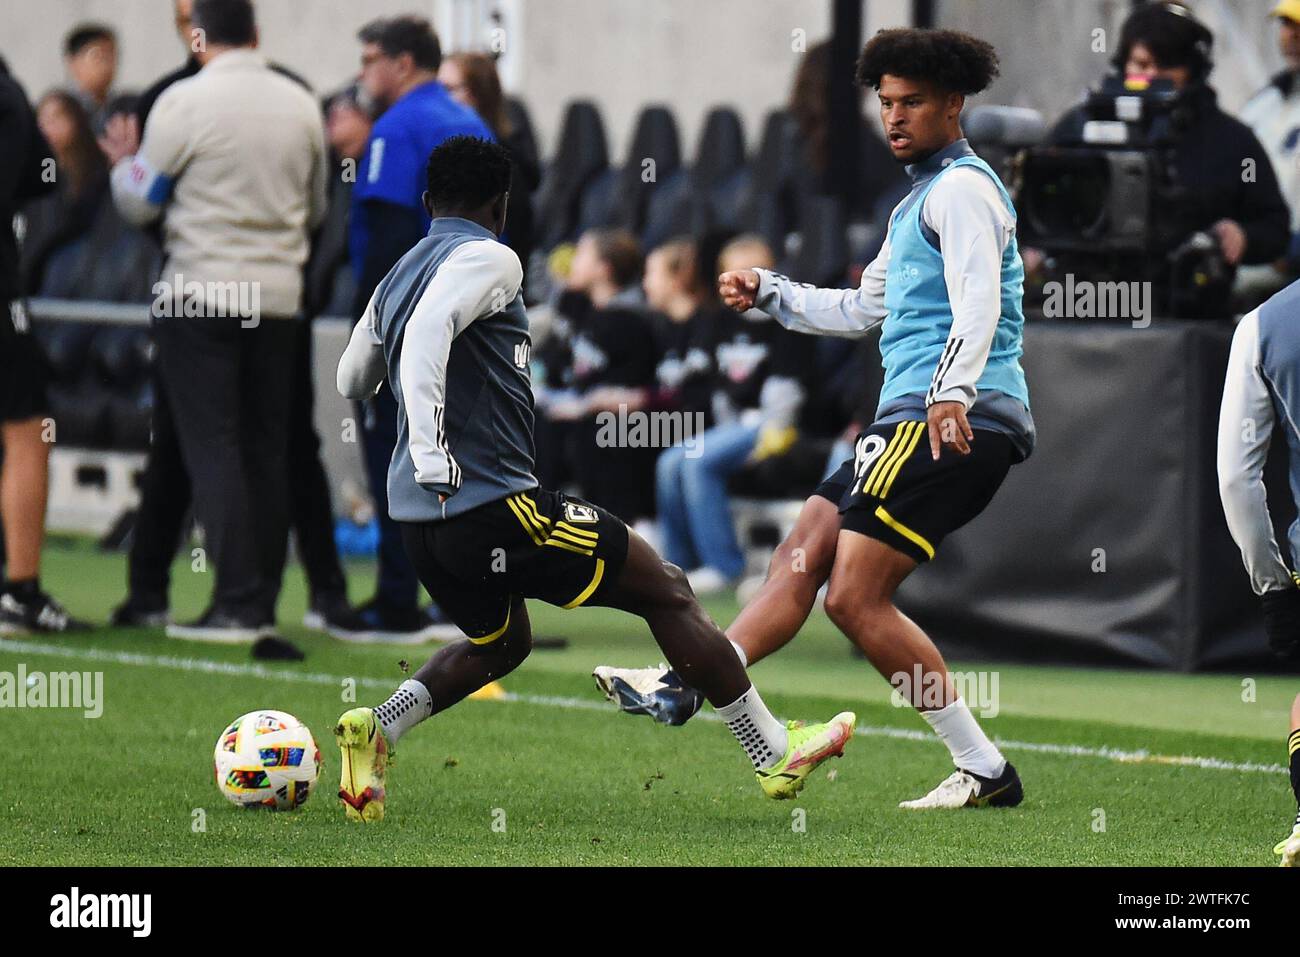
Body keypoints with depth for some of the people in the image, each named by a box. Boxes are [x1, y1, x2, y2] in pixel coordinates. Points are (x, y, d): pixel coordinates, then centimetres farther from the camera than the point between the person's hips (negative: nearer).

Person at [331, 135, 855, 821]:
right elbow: (428, 328, -27)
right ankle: (774, 753, 8)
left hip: (418, 523, 9)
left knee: (499, 643, 31)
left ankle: (378, 728, 8)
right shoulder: (487, 258, -8)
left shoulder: (396, 276, 16)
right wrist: (433, 456, -29)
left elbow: (351, 382, 29)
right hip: (490, 505, -9)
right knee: (667, 592, 5)